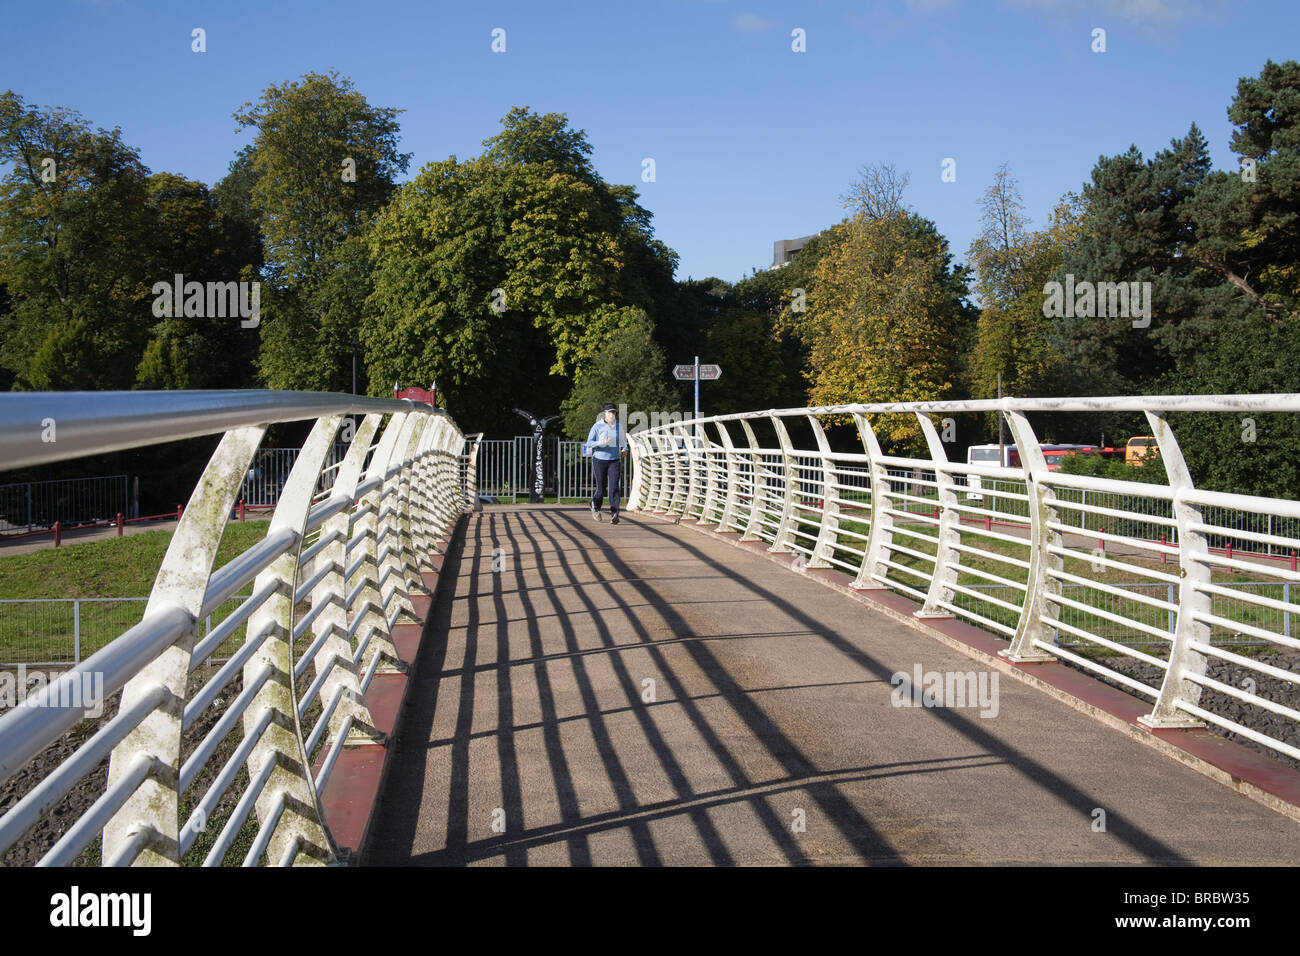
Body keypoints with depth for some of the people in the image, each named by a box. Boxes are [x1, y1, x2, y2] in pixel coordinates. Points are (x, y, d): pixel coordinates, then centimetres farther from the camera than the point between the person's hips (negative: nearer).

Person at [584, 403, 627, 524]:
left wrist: (624, 449, -4)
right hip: (599, 460, -2)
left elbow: (623, 441, 18)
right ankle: (595, 507, 36)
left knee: (614, 487, -14)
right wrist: (602, 443, -24)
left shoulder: (619, 426, 6)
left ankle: (614, 515, -18)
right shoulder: (597, 426, -5)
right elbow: (589, 443, -7)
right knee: (601, 489, 4)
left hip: (614, 460, 2)